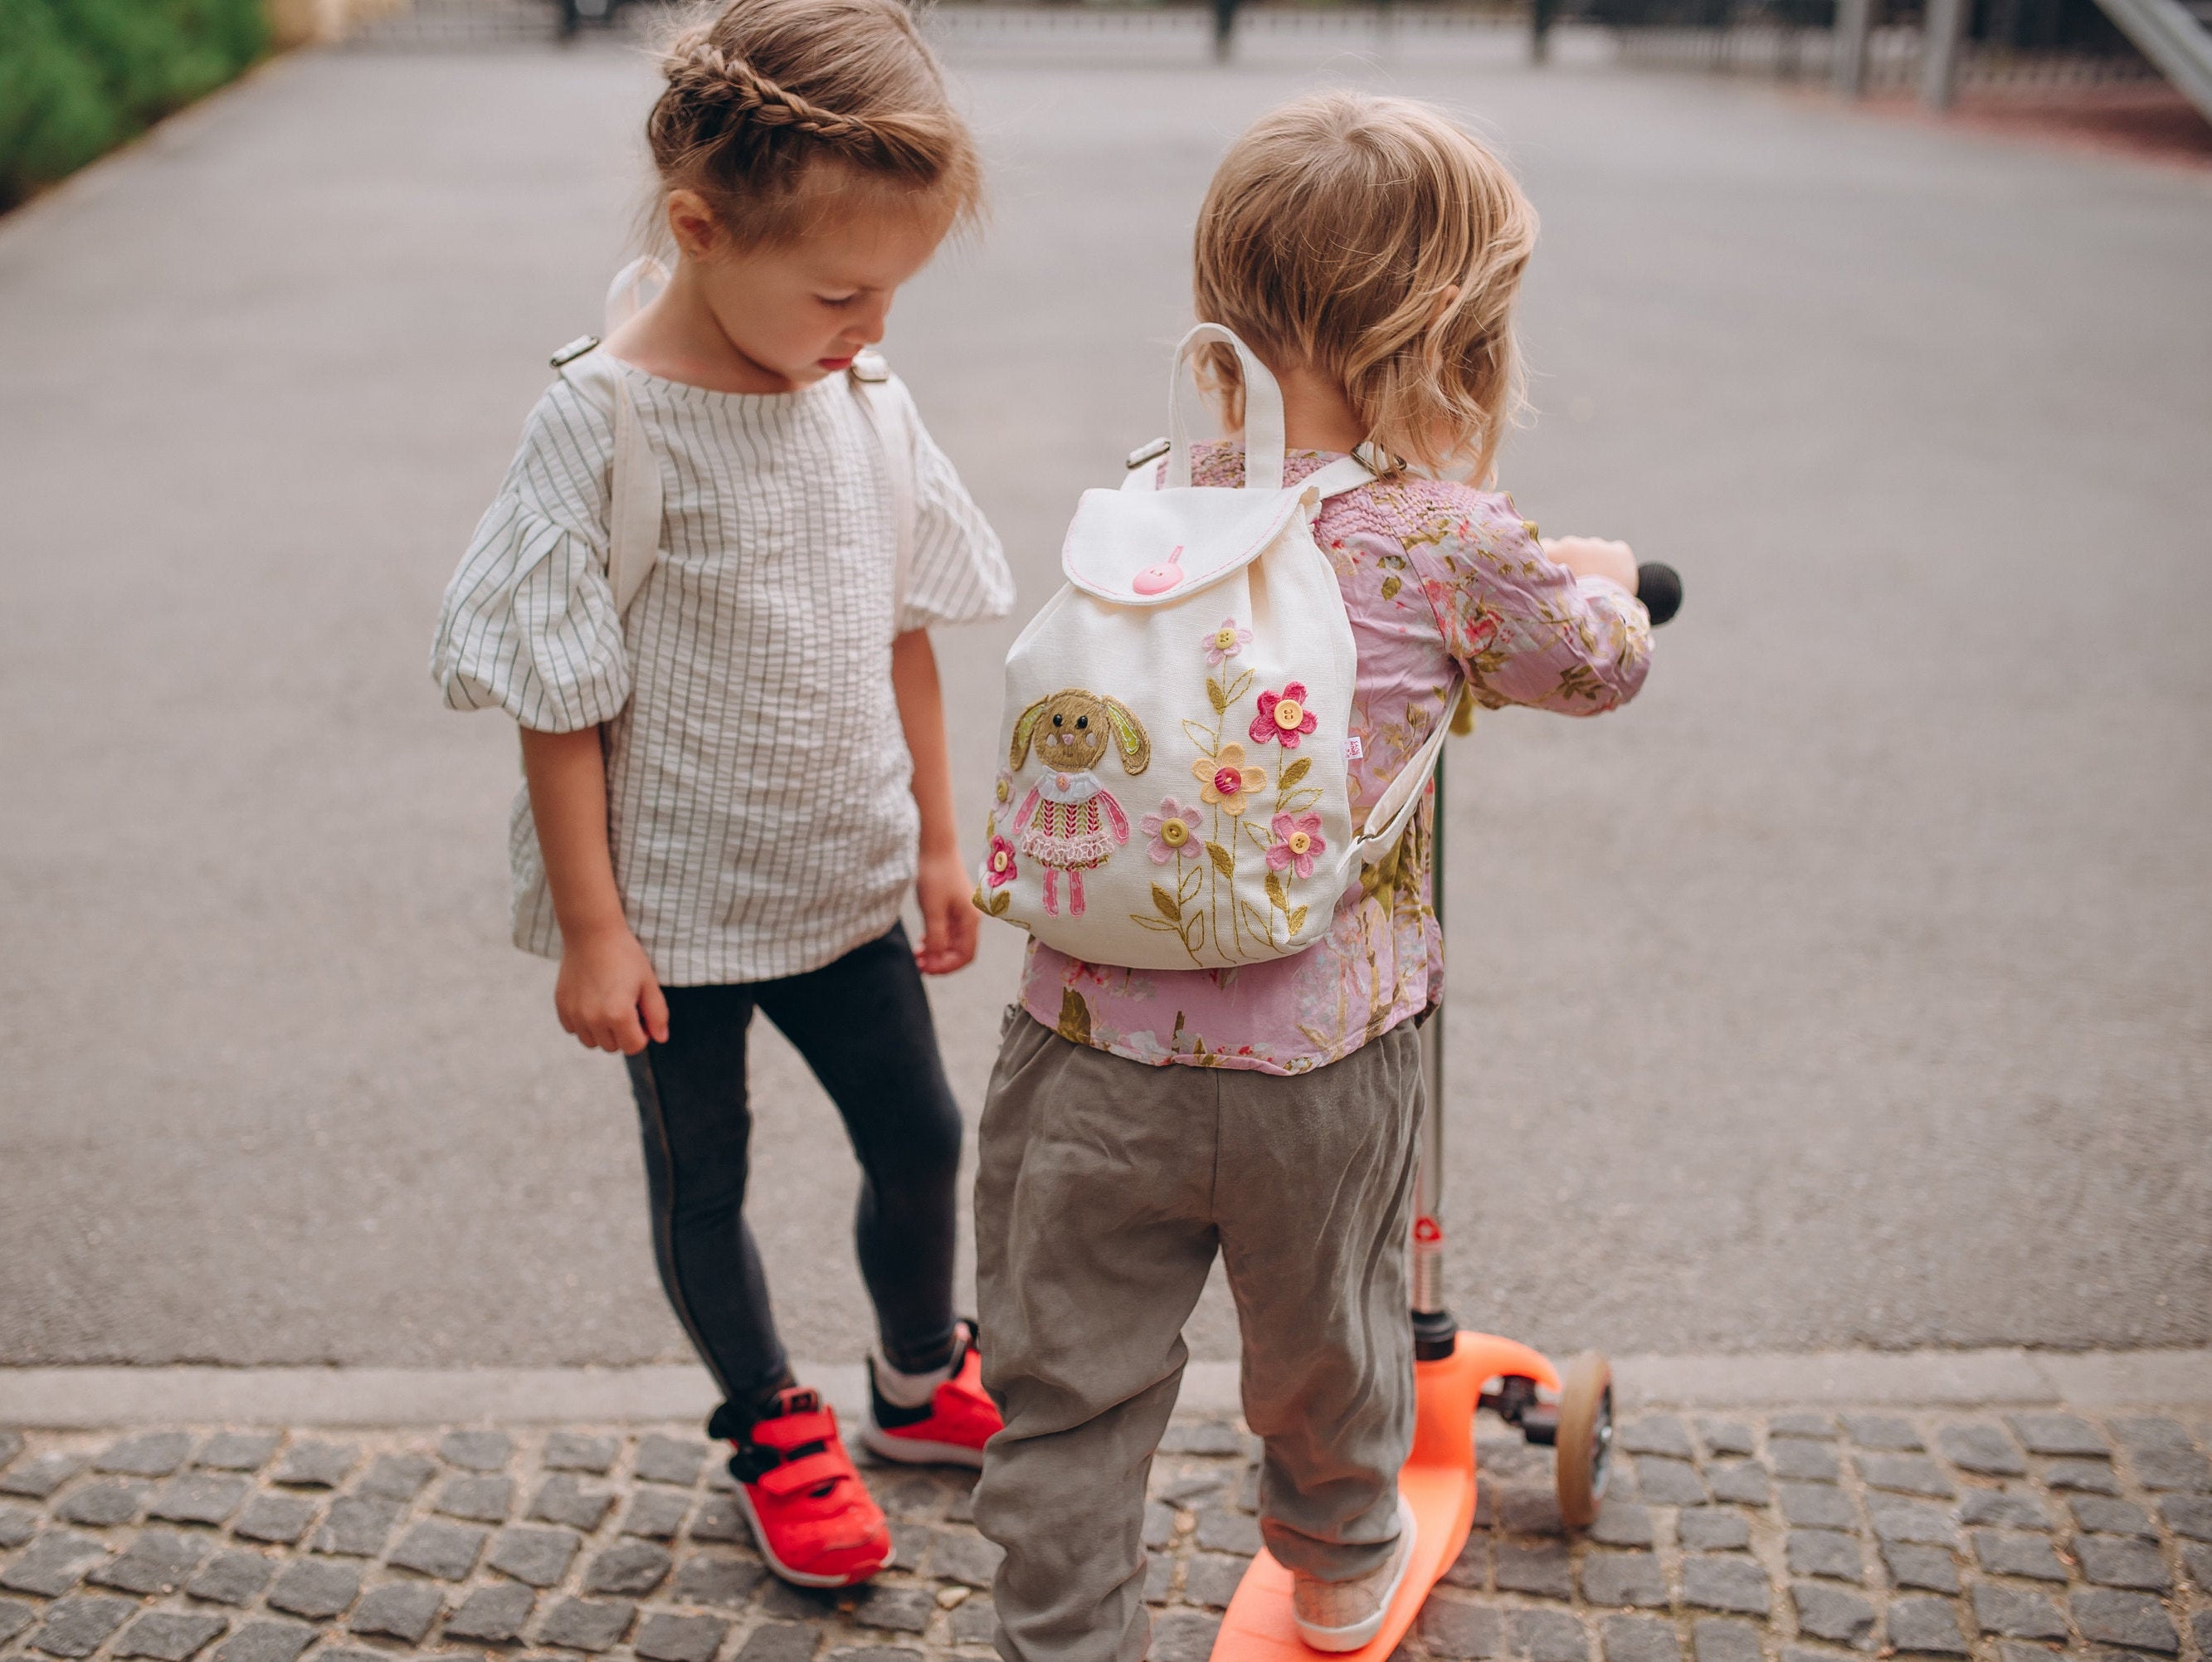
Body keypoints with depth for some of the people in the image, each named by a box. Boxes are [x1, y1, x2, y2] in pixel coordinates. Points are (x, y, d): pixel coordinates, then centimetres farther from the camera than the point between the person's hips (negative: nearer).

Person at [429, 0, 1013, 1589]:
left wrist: (938, 837, 11)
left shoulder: (862, 400, -4)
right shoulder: (600, 425, -21)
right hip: (678, 908, -5)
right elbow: (562, 702, -16)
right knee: (704, 1183, 14)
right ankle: (774, 1429, 39)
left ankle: (921, 1381, 44)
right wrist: (592, 928, -14)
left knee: (921, 1139, 17)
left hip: (846, 881, 5)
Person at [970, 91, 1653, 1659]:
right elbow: (1597, 663, 7)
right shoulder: (1453, 542, -11)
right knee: (1328, 1346, 26)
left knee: (1069, 1388, 16)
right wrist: (1598, 571, 31)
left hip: (1087, 1043, 1)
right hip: (1319, 1061, -1)